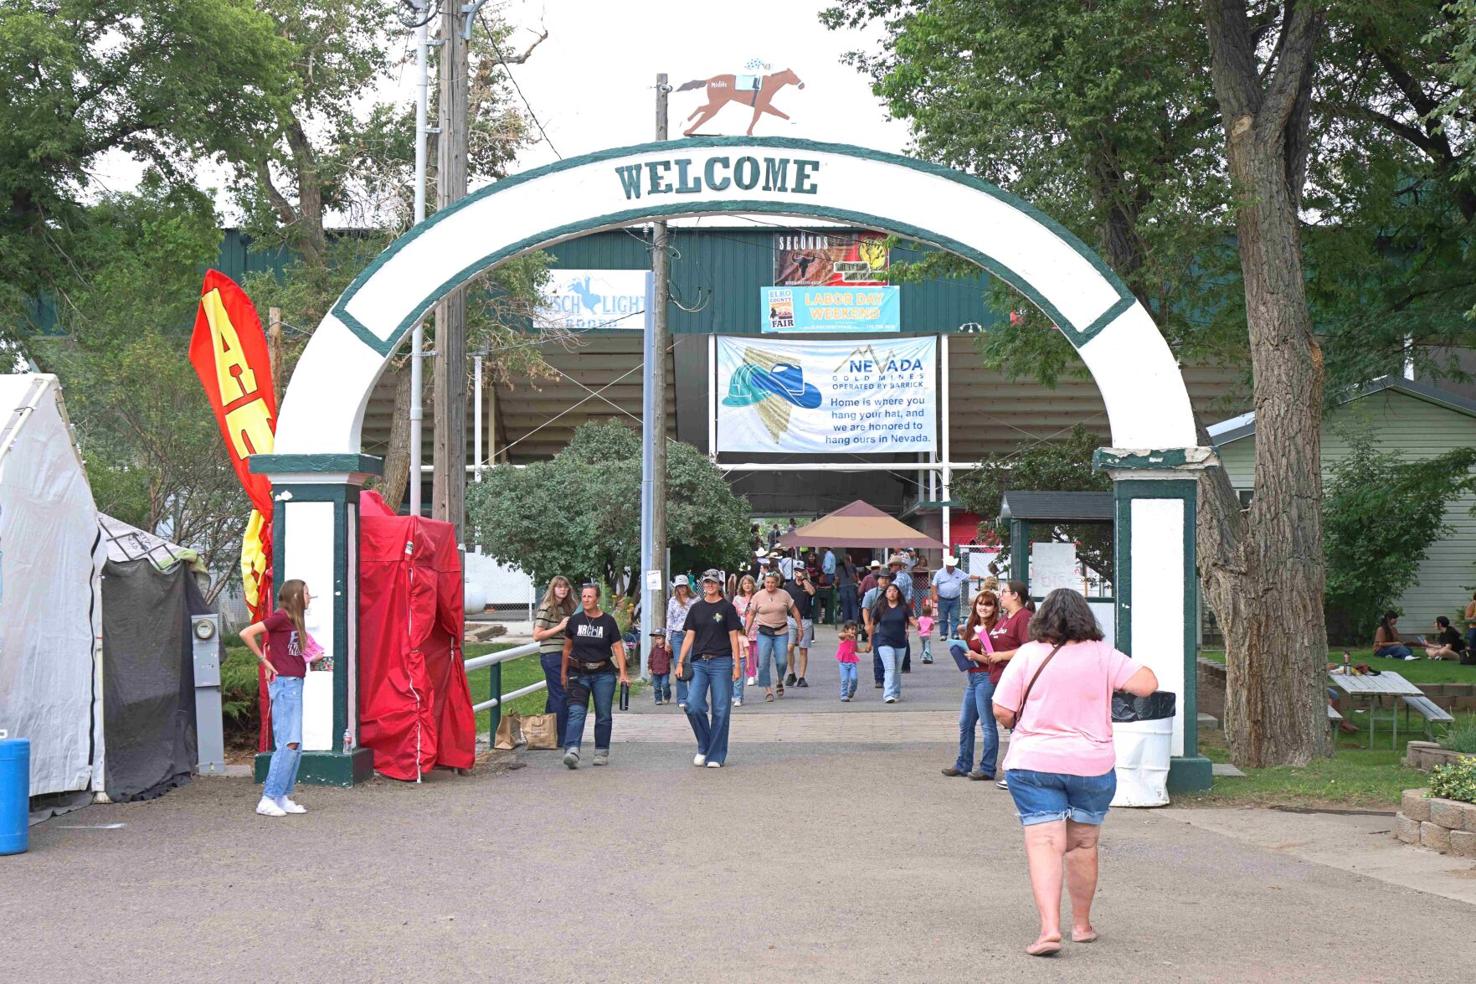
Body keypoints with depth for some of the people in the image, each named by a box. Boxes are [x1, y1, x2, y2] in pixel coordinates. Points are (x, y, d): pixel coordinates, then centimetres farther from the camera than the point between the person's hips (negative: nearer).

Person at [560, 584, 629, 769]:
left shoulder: (608, 621, -1)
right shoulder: (574, 620, 4)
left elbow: (618, 647, -2)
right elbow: (567, 648, 13)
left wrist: (623, 673, -10)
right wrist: (564, 672, 15)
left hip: (603, 674, 0)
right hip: (579, 674, 0)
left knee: (603, 715, 7)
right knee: (576, 712, -14)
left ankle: (601, 752, 20)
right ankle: (572, 751, -25)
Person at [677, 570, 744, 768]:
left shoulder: (727, 607, 2)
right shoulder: (696, 608, 11)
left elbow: (734, 637, 0)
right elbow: (689, 636, 11)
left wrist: (737, 664, -7)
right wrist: (680, 662, 3)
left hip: (721, 662, -3)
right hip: (698, 662, 3)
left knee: (721, 710, -1)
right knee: (693, 705, -12)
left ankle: (715, 756, 7)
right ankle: (703, 746, 9)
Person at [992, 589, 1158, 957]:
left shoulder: (1028, 654, -5)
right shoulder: (1101, 655, -3)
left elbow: (1001, 710, -7)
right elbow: (1147, 684, -6)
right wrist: (1137, 668, 15)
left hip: (1033, 763, -1)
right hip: (1092, 765, 1)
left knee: (1044, 844, -5)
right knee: (1083, 844, 16)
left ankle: (1049, 928, -19)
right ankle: (1082, 924, 28)